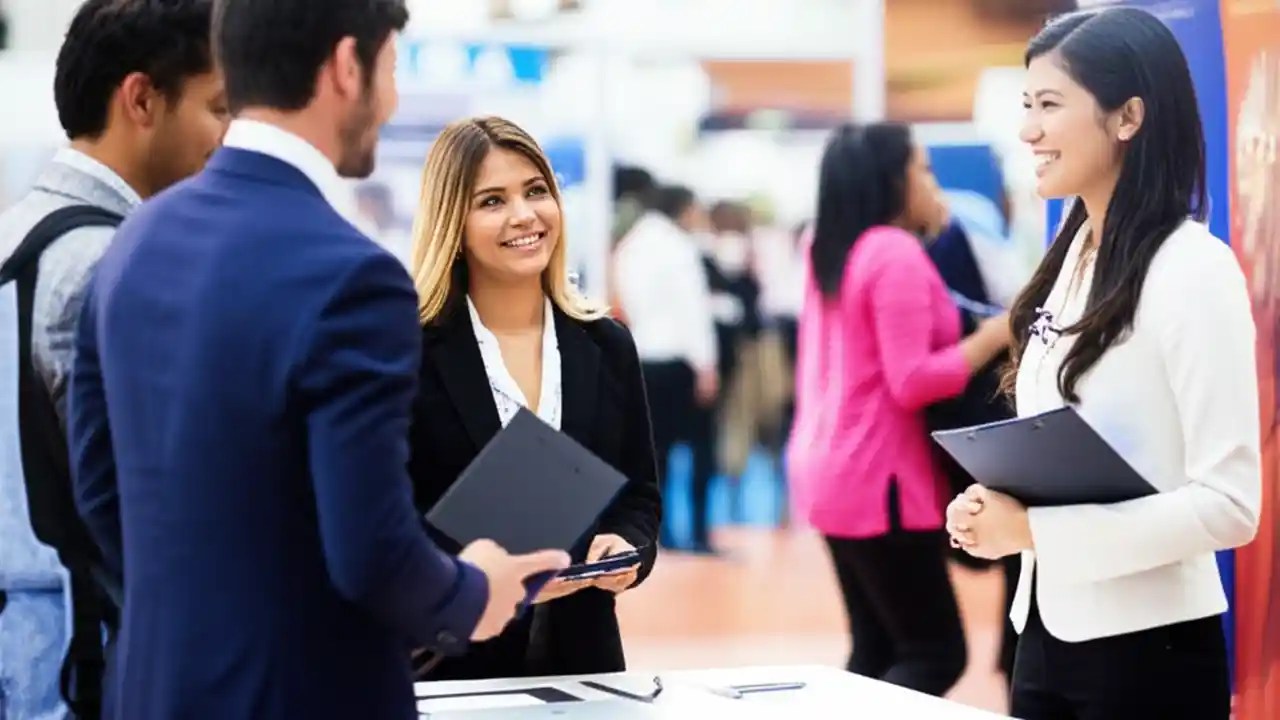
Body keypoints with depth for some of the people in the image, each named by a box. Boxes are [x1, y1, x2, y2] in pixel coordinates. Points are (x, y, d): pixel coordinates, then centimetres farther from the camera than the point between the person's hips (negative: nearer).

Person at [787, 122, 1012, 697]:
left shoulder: (832, 251, 11)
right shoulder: (897, 253, -16)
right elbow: (912, 382, -22)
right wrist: (997, 333, -16)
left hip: (830, 471, 10)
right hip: (878, 481, -10)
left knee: (876, 651, 12)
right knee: (936, 654, -5)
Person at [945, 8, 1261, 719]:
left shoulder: (1193, 269, -14)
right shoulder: (1073, 256, 8)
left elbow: (1231, 504, -19)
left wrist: (1037, 530, -20)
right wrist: (993, 507, -3)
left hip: (1147, 649, -7)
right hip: (1048, 633, 7)